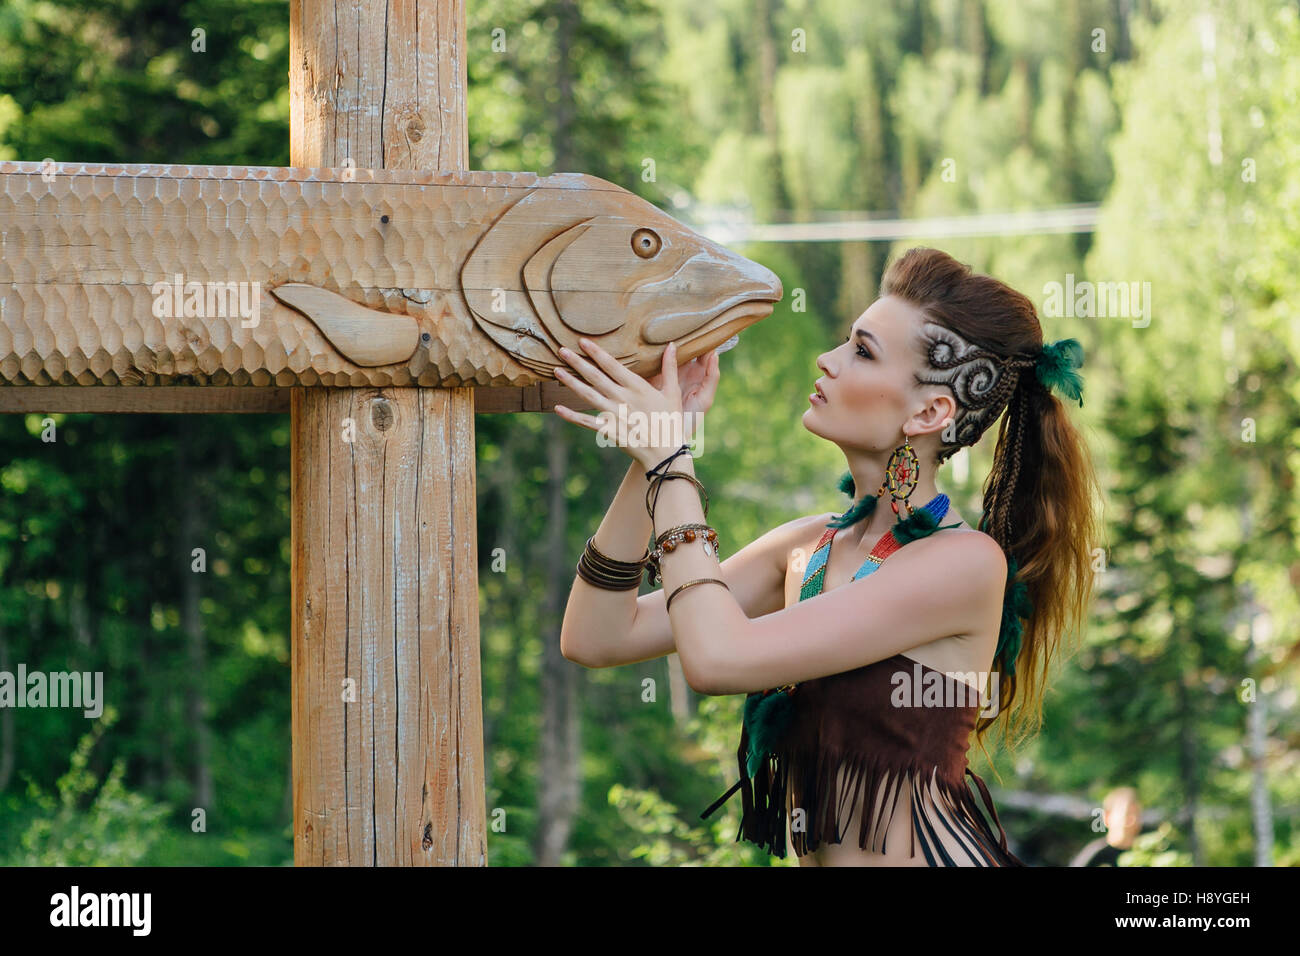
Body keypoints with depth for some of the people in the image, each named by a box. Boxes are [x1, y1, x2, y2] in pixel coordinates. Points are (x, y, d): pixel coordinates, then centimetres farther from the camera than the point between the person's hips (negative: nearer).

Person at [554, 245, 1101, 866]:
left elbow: (717, 658, -19)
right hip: (814, 854, 6)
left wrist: (670, 461, -11)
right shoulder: (808, 548, 7)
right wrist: (652, 448, -1)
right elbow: (595, 638, 3)